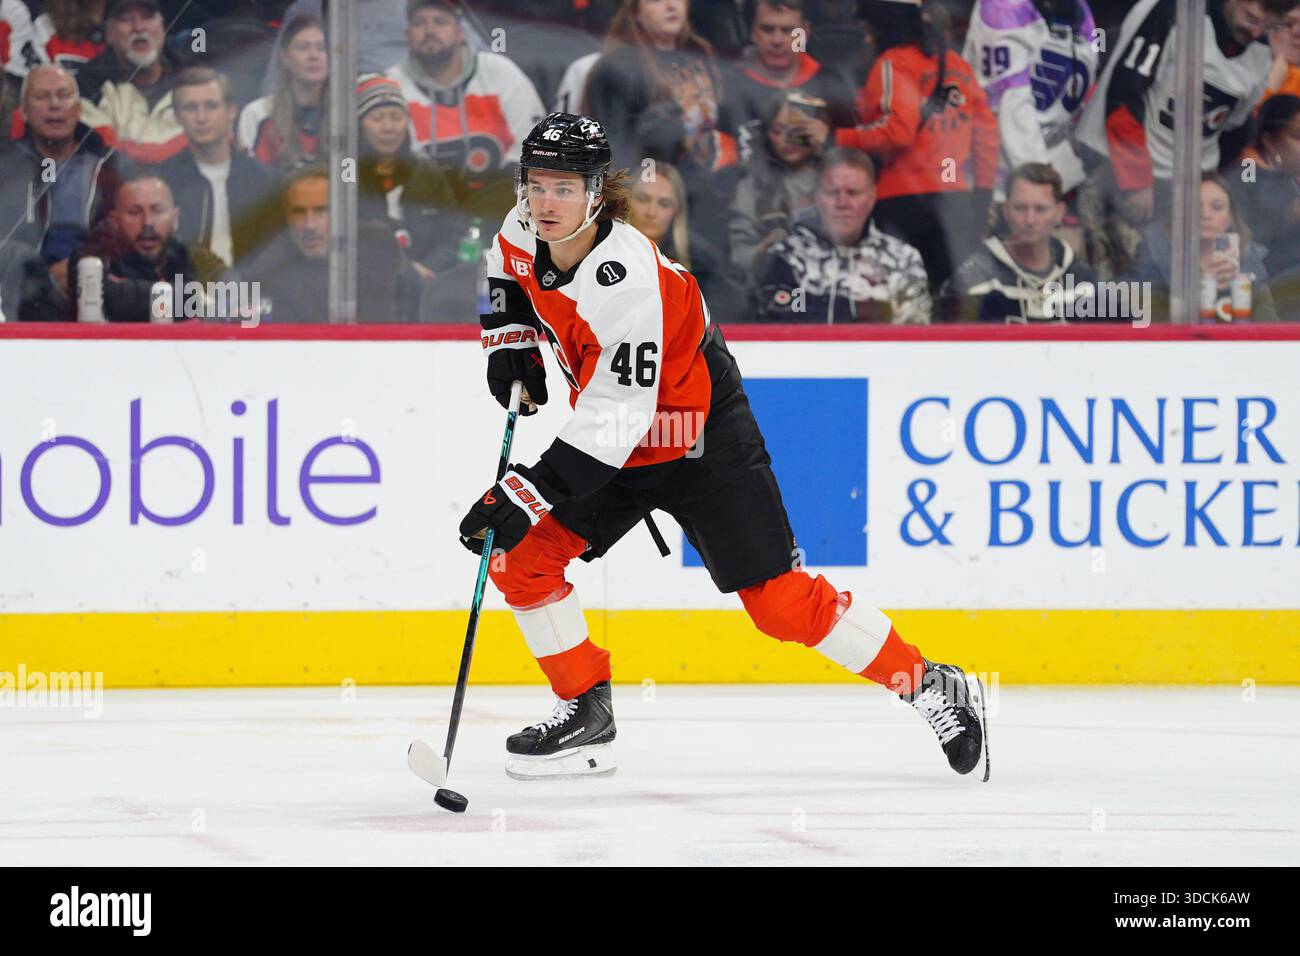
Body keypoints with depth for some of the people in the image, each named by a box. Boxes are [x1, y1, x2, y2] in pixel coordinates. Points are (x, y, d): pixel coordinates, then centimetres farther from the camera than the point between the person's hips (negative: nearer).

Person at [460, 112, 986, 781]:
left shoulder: (625, 280, -34)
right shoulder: (525, 234, -9)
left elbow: (615, 421, -36)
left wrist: (526, 497, -38)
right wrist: (509, 343, 5)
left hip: (702, 443, -8)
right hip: (612, 444, 8)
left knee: (778, 598, -9)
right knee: (518, 556, -5)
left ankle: (931, 689, 4)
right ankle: (586, 714, 6)